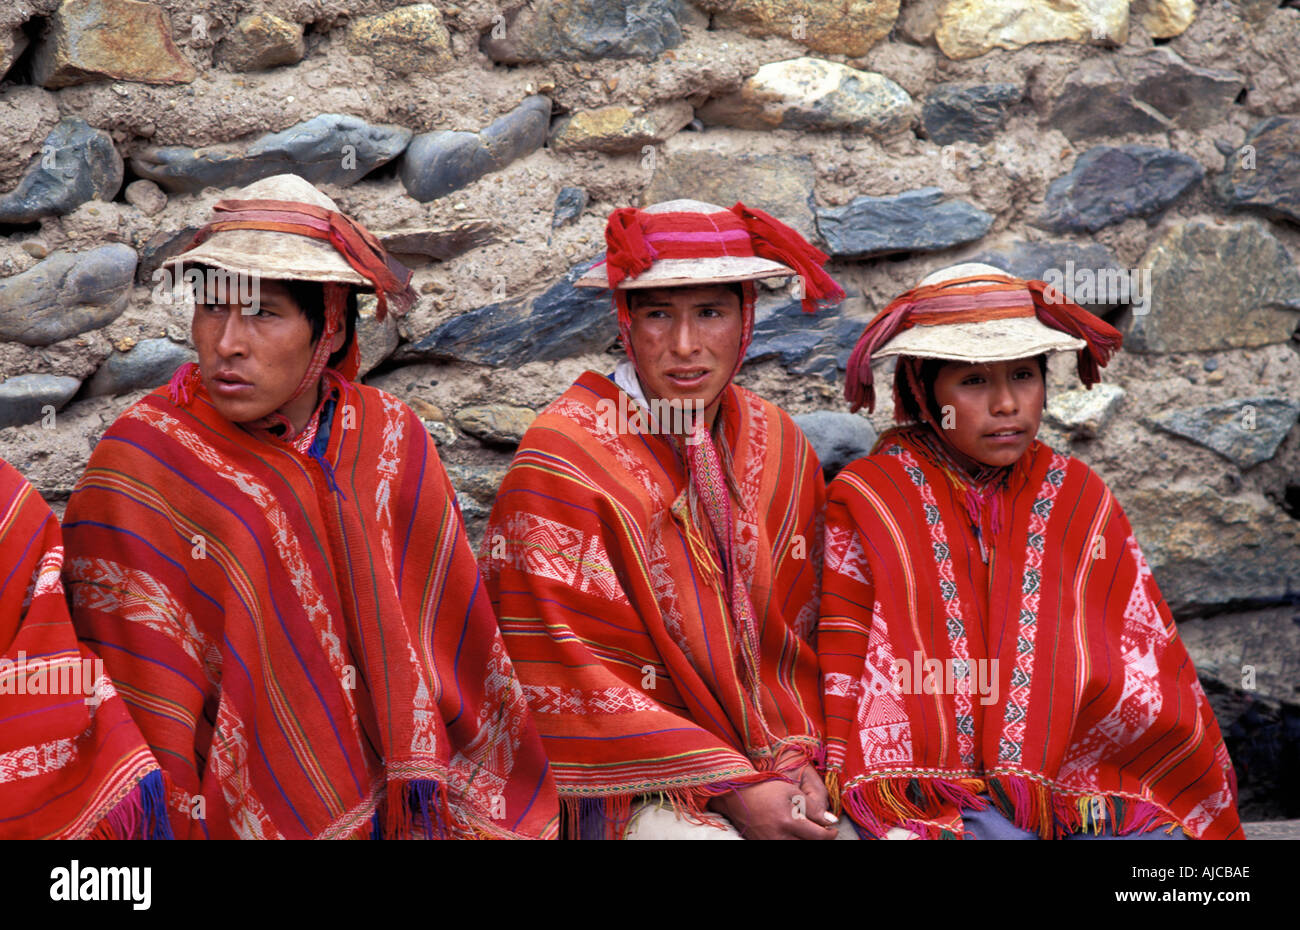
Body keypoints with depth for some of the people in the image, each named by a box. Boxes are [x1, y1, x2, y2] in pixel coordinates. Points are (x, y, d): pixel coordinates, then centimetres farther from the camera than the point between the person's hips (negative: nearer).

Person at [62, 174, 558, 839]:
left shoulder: (391, 440, 2)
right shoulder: (139, 469, -8)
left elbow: (452, 639, 8)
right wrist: (183, 824, -9)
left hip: (400, 808, 2)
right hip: (243, 817, -2)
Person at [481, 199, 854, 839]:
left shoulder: (778, 446, 6)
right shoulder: (563, 456, -10)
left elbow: (800, 635, 12)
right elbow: (565, 676, -12)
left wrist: (799, 759, -5)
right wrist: (731, 788, -14)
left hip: (772, 768, 5)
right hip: (629, 783, -4)